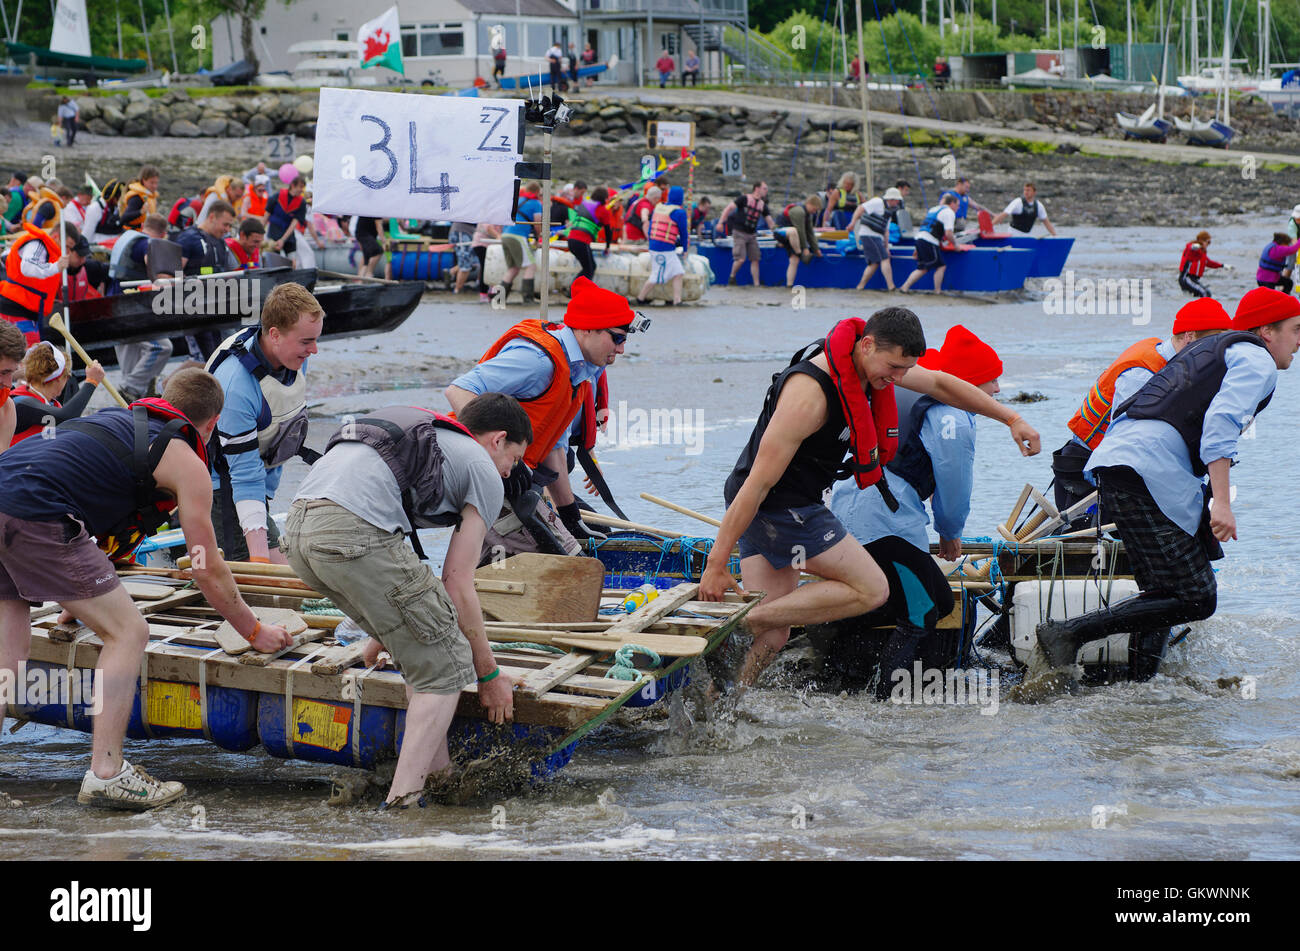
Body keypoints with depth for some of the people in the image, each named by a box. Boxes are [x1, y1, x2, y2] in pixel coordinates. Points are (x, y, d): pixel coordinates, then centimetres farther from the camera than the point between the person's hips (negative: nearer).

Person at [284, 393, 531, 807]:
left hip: (298, 528, 9)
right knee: (445, 665, 3)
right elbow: (457, 585, 9)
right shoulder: (485, 472, 14)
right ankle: (403, 802, -3)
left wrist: (385, 637, 55)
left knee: (423, 650, 22)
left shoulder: (425, 436, 37)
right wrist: (489, 675, 17)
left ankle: (438, 774, 24)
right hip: (355, 533, -9)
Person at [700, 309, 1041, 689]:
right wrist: (716, 565, -26)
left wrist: (1011, 419, 21)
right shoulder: (810, 393, -28)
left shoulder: (871, 358, 0)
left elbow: (939, 383, 20)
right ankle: (741, 625, -12)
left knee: (771, 636, 6)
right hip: (783, 506, -9)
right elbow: (759, 483, -27)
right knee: (871, 589, -6)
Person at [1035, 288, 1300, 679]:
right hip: (1149, 470, -10)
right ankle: (1068, 633, -16)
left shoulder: (1209, 349, 33)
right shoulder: (1257, 361, 4)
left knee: (1163, 594, 15)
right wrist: (1221, 502, -20)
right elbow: (1220, 423, -13)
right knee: (1195, 599, -12)